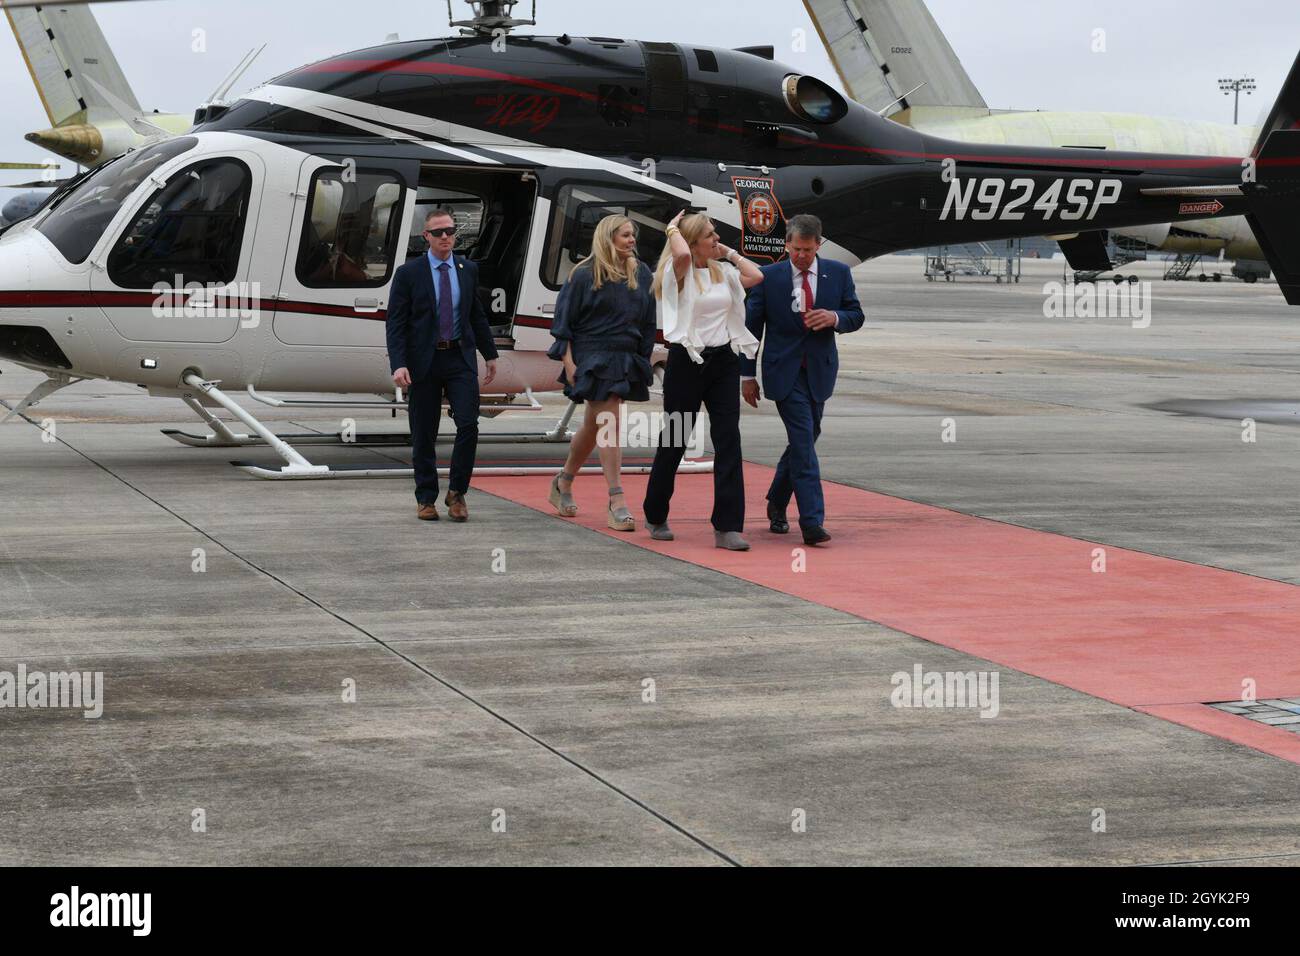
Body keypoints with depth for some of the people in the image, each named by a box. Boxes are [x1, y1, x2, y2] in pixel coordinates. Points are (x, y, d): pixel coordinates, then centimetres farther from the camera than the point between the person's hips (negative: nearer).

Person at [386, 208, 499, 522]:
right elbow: (395, 324, -6)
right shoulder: (408, 273, -3)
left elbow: (477, 316, 18)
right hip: (423, 361, -2)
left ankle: (457, 492, 5)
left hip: (460, 358, 2)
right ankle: (426, 499, 15)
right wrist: (398, 365, -17)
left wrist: (490, 355, 18)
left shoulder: (468, 270, 8)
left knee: (468, 425, -10)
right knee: (424, 435, 4)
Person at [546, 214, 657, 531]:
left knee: (594, 427, 14)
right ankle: (617, 503, -14)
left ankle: (564, 483, 34)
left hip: (627, 359, 6)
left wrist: (644, 360, 13)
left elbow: (648, 322, 16)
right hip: (594, 358, -5)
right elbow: (564, 319, -3)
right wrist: (568, 362, -9)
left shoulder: (642, 274, 8)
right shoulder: (585, 275, -6)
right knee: (609, 426, -12)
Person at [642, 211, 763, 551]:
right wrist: (672, 229, -9)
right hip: (686, 361, -5)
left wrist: (730, 253, 8)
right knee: (674, 442, 6)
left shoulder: (723, 273, 11)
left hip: (723, 361, 5)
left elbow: (756, 276, -1)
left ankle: (727, 527, -6)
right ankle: (655, 516, 26)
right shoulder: (678, 273, -6)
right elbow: (682, 254, -28)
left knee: (728, 440, -5)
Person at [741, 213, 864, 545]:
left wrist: (835, 318, -16)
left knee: (803, 440, 13)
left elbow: (856, 316, 8)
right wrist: (747, 375, 1)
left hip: (819, 371, 4)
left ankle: (776, 503, 35)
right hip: (784, 372, -4)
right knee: (803, 441, -13)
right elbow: (751, 327, 2)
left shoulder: (838, 274, 3)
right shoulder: (768, 277, -4)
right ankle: (812, 523, -16)